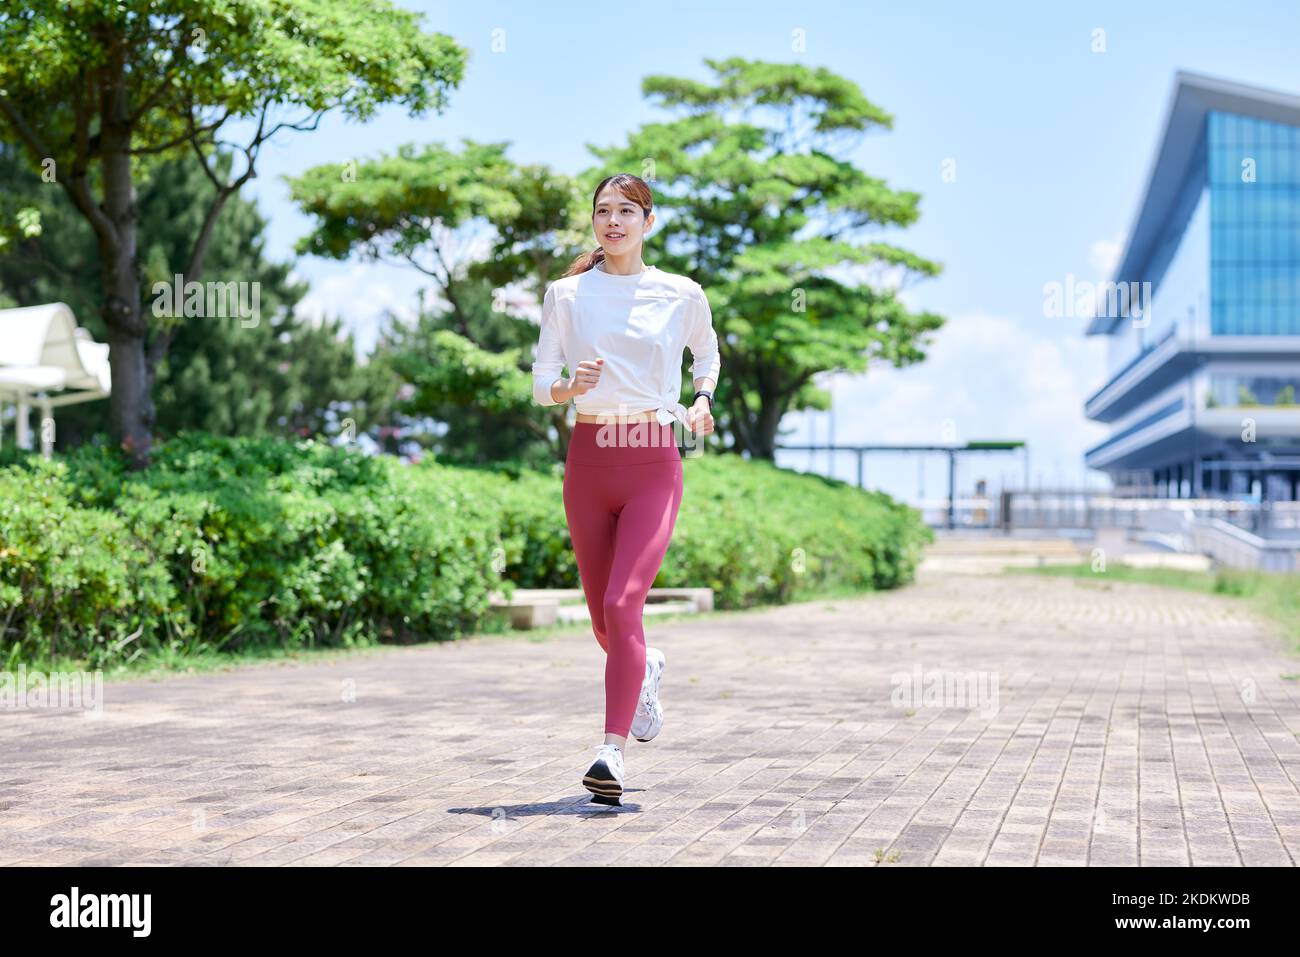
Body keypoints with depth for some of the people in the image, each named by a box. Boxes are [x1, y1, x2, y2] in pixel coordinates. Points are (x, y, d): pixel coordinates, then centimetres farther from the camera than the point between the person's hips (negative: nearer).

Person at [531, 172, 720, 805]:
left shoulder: (682, 295, 4)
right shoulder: (566, 294, 5)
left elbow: (707, 354, 24)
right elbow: (540, 384, 5)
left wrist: (702, 401, 6)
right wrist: (571, 385, -16)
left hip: (653, 464, -2)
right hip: (588, 460, 2)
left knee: (622, 605, -19)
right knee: (603, 620, 10)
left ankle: (611, 752, -18)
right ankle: (646, 670, 45)